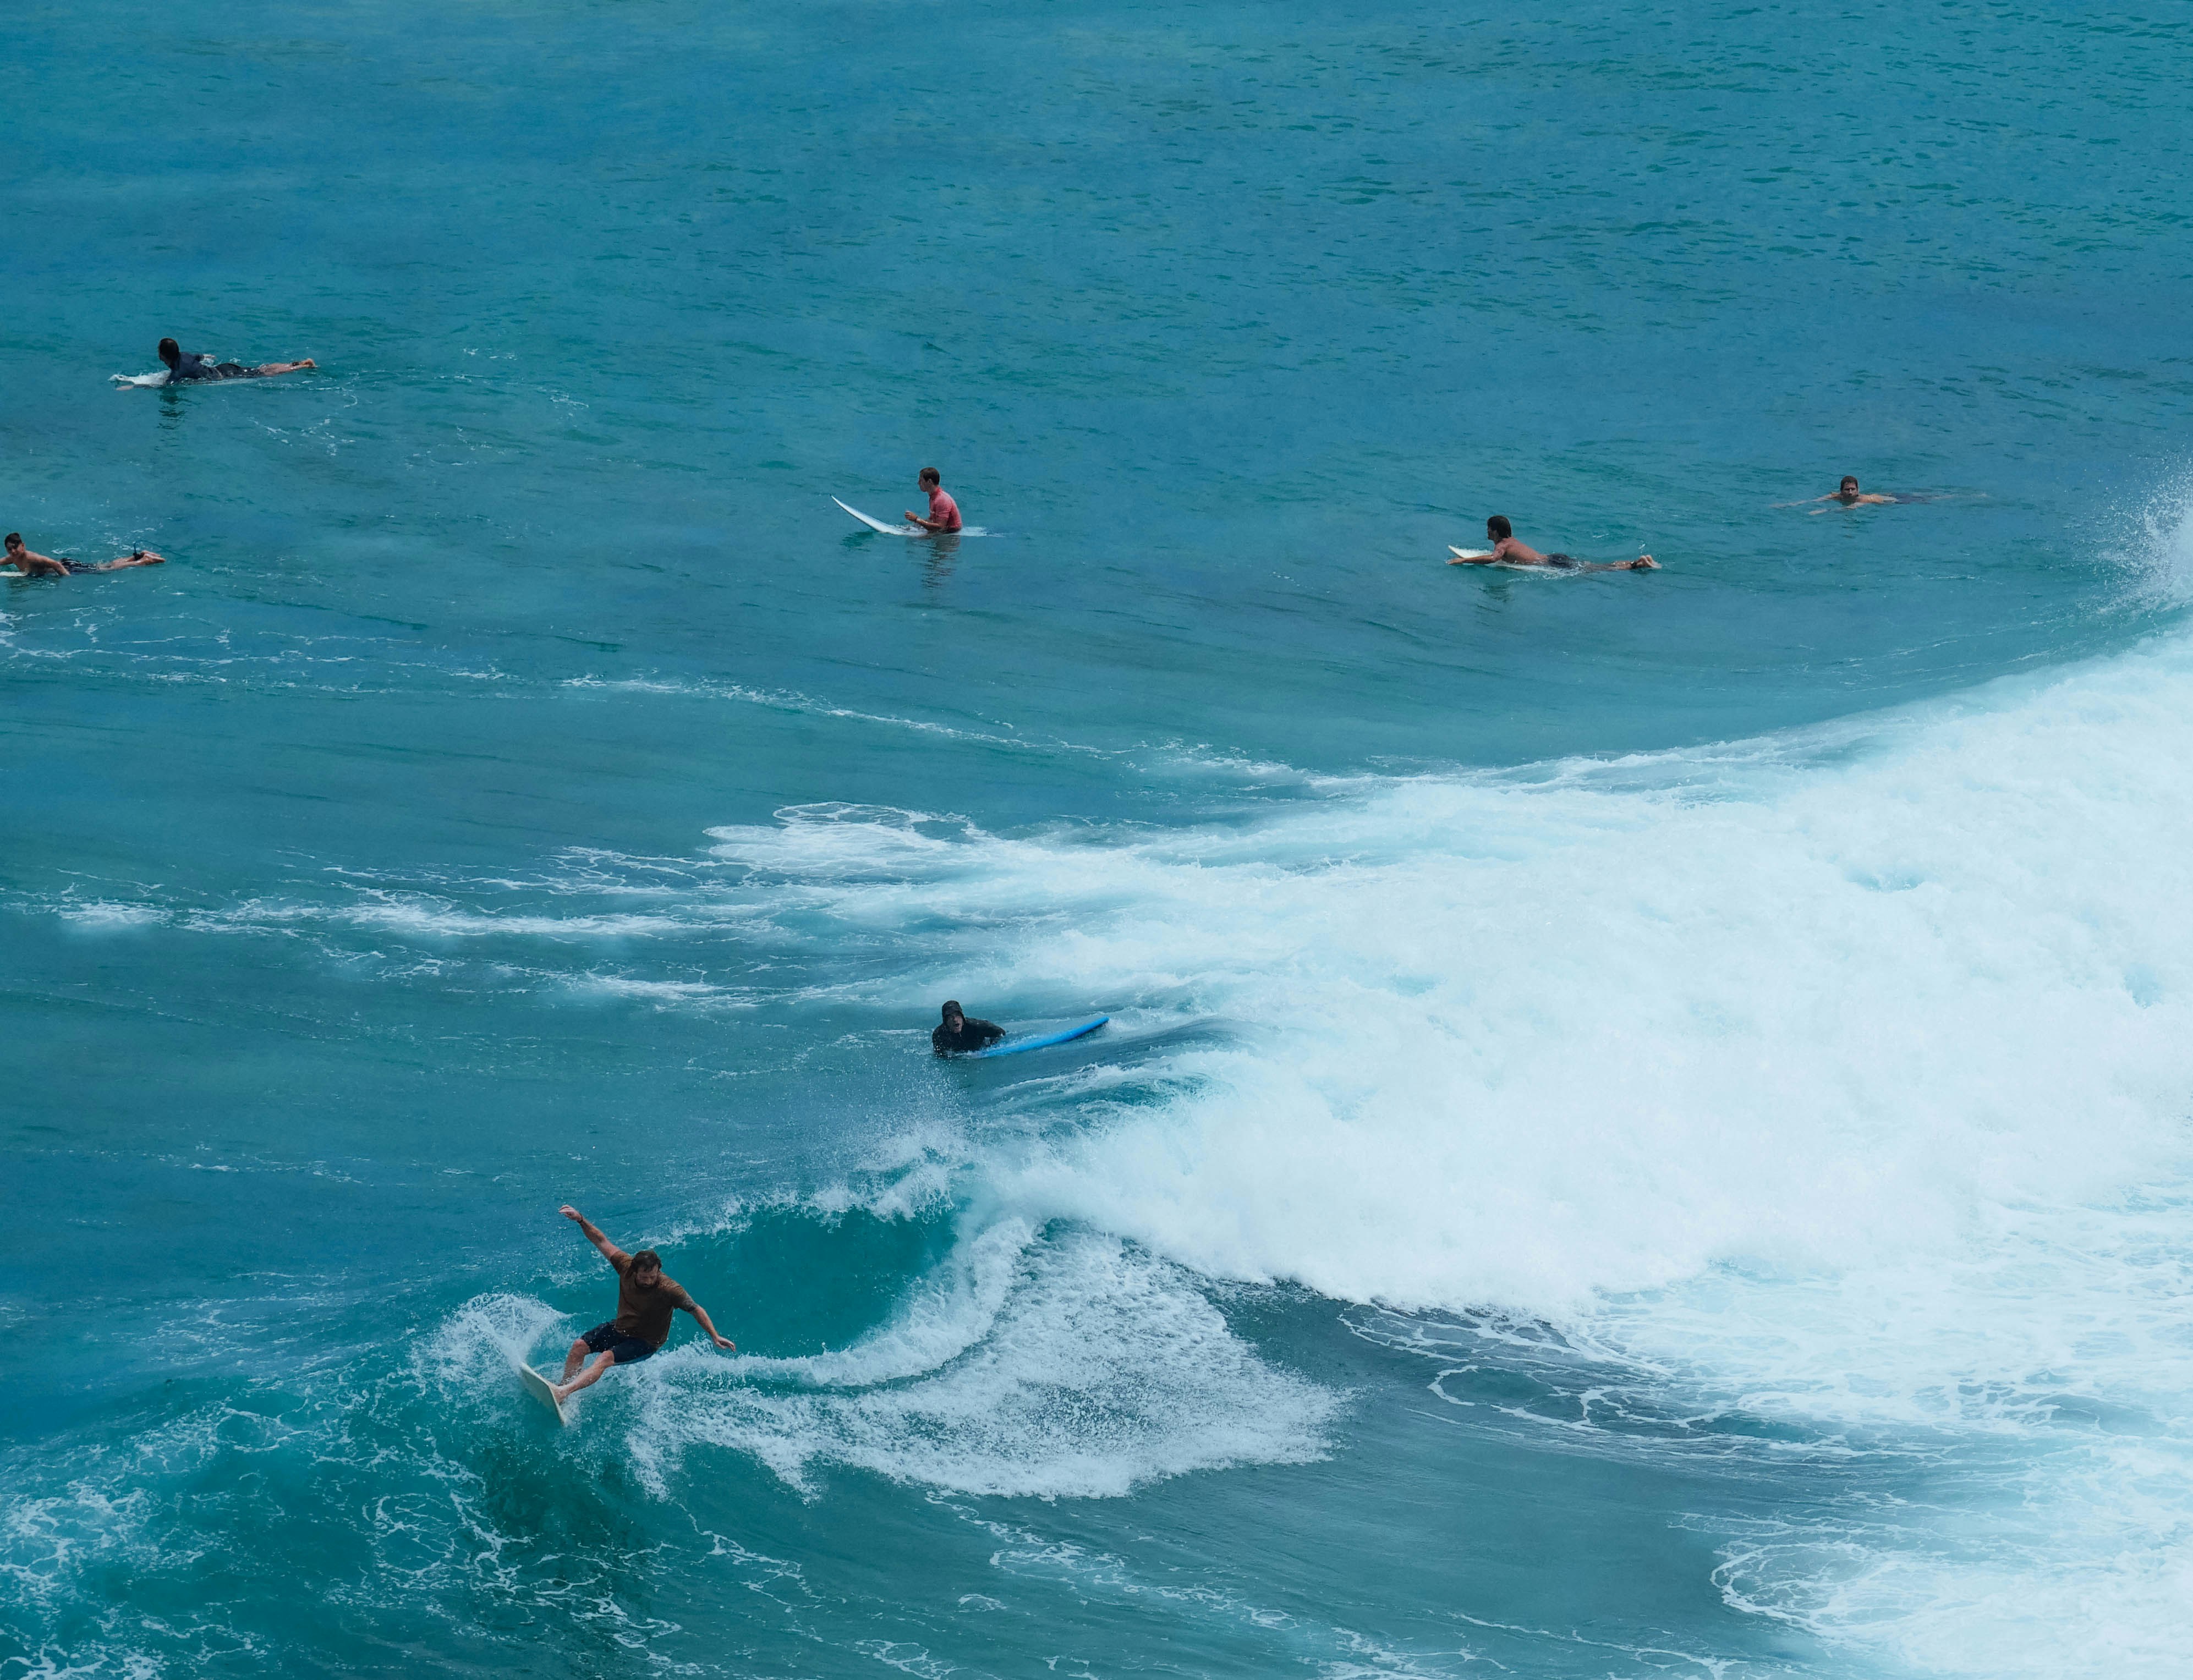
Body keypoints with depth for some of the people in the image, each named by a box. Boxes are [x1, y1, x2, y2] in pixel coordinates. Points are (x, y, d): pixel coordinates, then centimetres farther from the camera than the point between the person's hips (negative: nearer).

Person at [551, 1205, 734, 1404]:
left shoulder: (669, 1290, -29)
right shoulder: (626, 1266, -17)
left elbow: (696, 1309, -21)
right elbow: (602, 1242, -9)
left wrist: (715, 1337, -25)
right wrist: (580, 1220, -19)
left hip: (646, 1343, -6)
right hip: (619, 1329, 6)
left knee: (606, 1358, -27)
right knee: (579, 1346, -6)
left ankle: (564, 1392, -38)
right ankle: (563, 1386, 8)